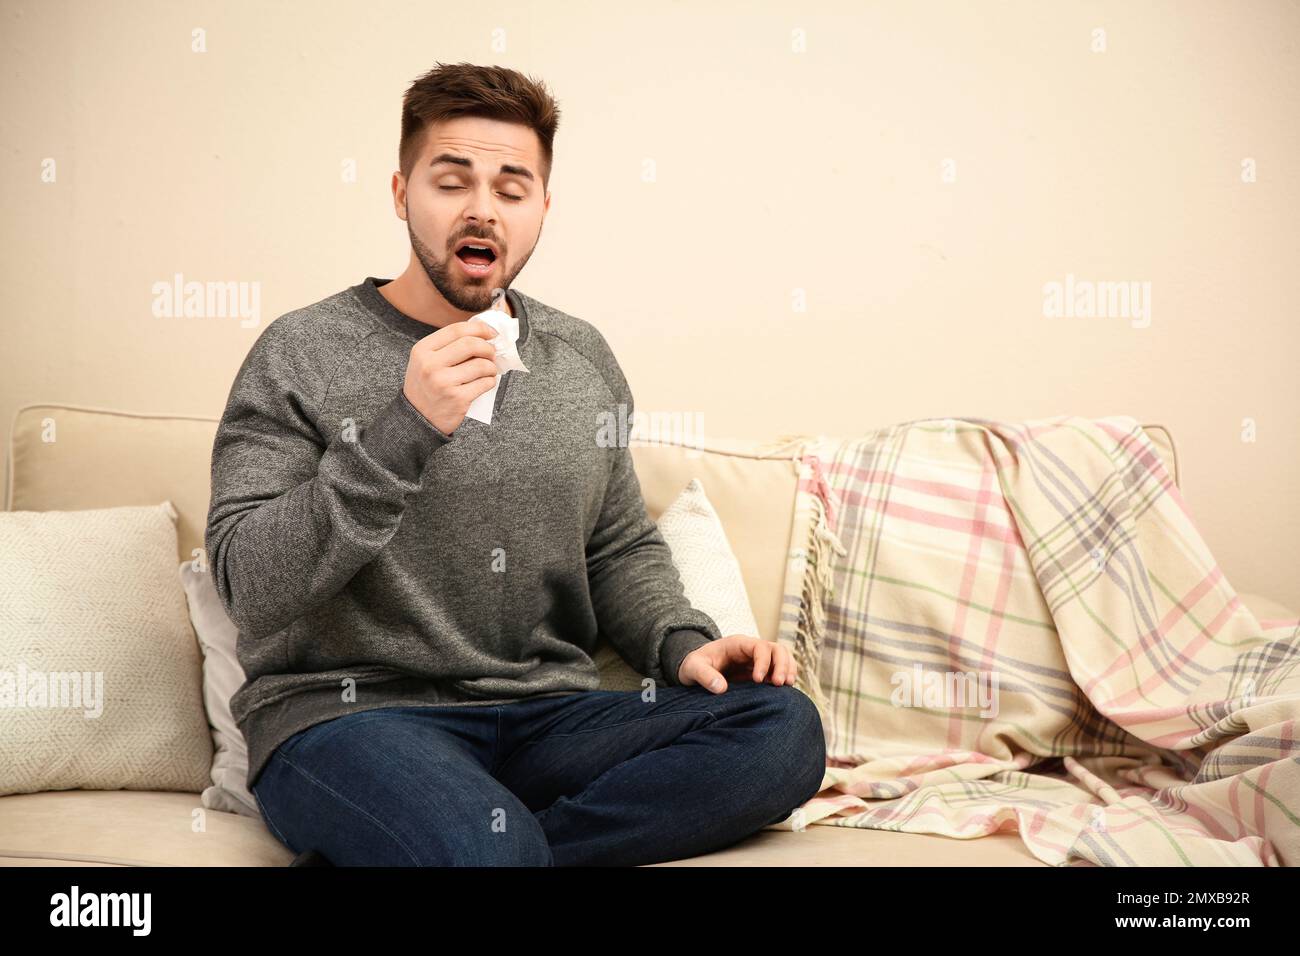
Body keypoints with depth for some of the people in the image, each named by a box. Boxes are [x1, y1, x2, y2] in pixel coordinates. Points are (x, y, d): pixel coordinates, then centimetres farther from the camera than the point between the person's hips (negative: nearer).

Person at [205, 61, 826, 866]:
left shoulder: (582, 360, 12)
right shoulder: (304, 354, -3)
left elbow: (622, 549, 20)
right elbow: (248, 586, -12)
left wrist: (682, 642, -1)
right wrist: (401, 430, -22)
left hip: (545, 718, 7)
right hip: (350, 711, -6)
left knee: (784, 727, -19)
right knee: (487, 846, -39)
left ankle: (483, 840, -16)